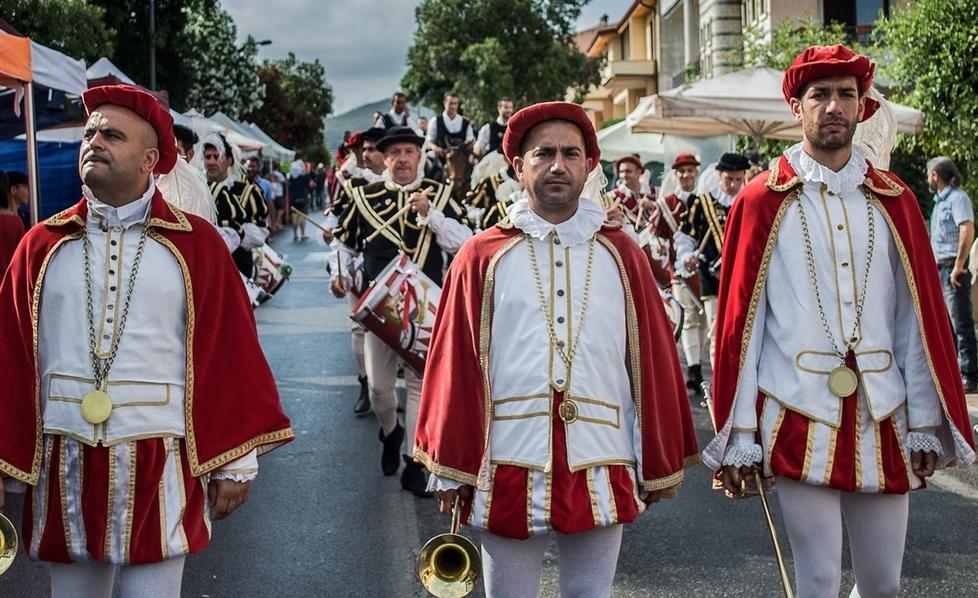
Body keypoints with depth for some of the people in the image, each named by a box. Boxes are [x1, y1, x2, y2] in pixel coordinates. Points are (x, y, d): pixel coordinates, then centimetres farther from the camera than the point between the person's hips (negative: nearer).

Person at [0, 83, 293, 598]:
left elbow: (230, 352, -2)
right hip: (64, 467, 3)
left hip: (158, 466, -2)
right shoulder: (43, 246, 5)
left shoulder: (196, 244, -1)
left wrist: (235, 459, -3)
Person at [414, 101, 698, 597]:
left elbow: (653, 359, 7)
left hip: (601, 472, 1)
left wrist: (660, 464, 5)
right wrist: (451, 467, -2)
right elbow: (456, 364, 1)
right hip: (509, 467, -1)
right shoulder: (482, 257, 3)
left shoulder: (621, 255, 7)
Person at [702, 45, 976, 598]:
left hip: (881, 418, 3)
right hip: (799, 421, -3)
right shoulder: (763, 203, 0)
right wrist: (738, 436, -4)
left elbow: (920, 317, 7)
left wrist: (926, 421, 3)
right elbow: (741, 321, -2)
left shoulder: (894, 202, 8)